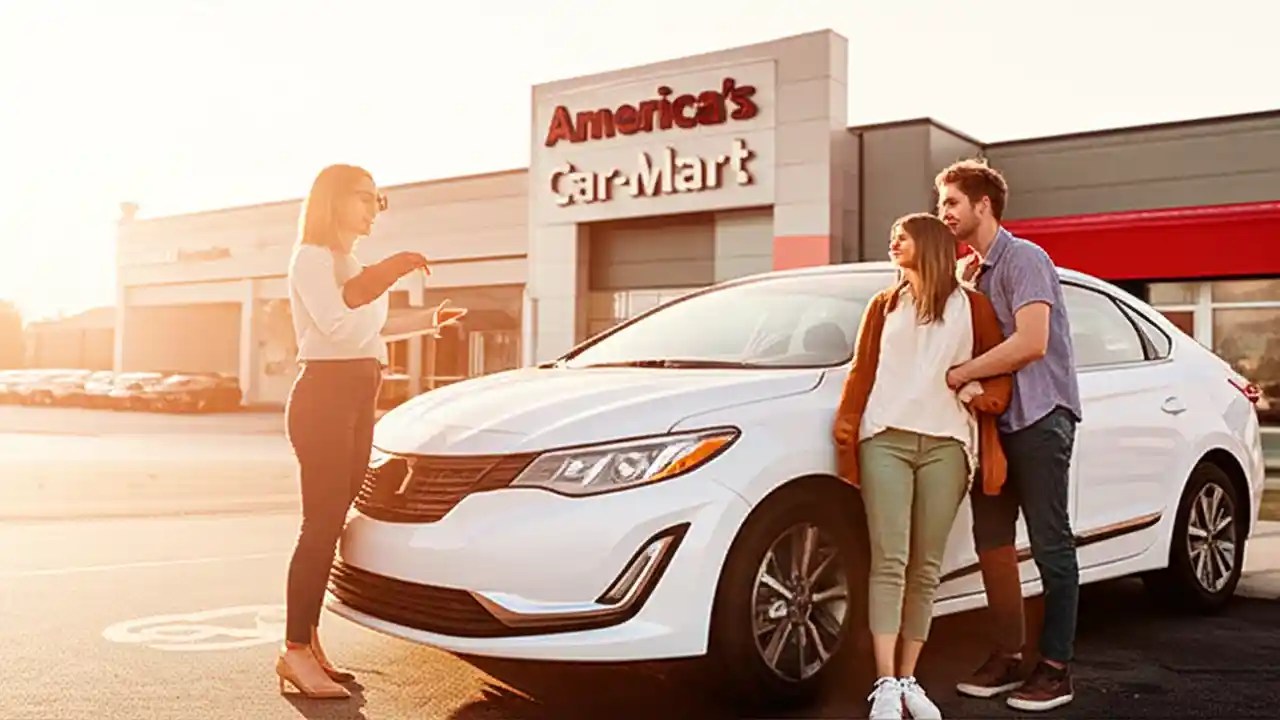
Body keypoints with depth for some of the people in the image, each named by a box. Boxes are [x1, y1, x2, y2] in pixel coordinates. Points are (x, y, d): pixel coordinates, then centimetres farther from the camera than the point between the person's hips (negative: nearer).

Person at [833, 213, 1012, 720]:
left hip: (945, 444, -1)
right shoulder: (884, 305, 20)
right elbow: (862, 370, 13)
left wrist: (990, 395, -9)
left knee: (926, 568, 1)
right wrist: (846, 427, 3)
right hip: (886, 439, 1)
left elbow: (1000, 365, 11)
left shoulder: (971, 305, 14)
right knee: (889, 562, -9)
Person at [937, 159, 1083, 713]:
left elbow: (1031, 342, -22)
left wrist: (958, 375, -17)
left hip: (1039, 417, -9)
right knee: (992, 543, 10)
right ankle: (1007, 657, 20)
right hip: (995, 420, 9)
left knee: (1050, 545, -2)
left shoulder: (1024, 258, -10)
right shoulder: (974, 271, 16)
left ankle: (1056, 668, 6)